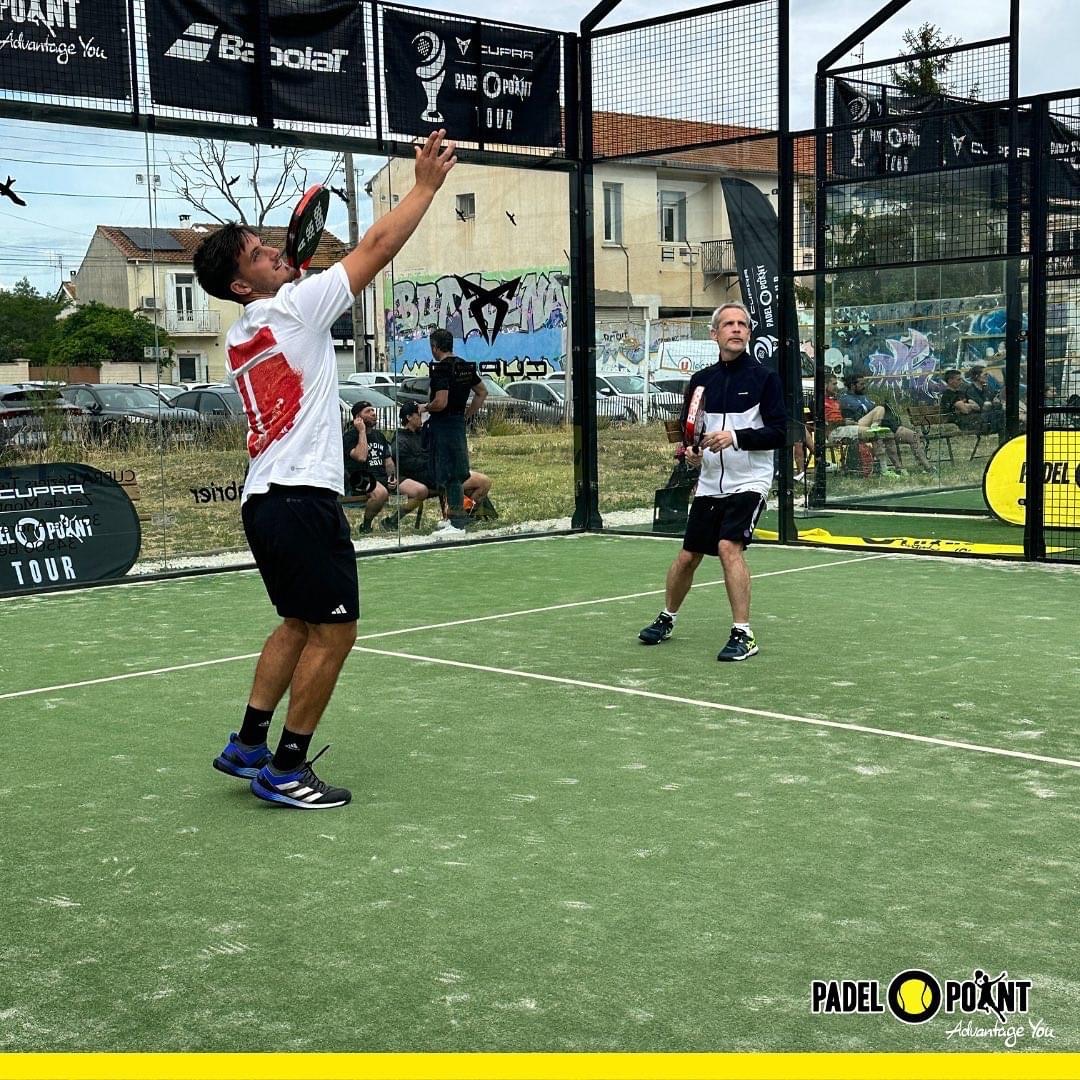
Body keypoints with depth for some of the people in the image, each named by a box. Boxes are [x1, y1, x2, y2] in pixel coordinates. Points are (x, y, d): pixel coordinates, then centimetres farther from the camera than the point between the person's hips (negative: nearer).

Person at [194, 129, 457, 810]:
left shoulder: (244, 337, 16)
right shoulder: (292, 307, -8)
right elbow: (379, 246, -5)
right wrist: (427, 183, 3)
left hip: (265, 499, 10)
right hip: (303, 497, -9)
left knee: (300, 624, 20)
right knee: (333, 631, -2)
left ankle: (248, 746, 23)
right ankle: (286, 771, 3)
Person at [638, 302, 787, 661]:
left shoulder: (765, 378, -6)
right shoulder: (701, 380, 6)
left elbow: (778, 433, -12)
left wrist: (736, 437, -24)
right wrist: (690, 450, -6)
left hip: (748, 483, -4)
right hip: (709, 483, 5)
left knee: (729, 546, -24)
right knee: (687, 557, 10)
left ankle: (743, 634, -15)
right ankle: (666, 619, 34)